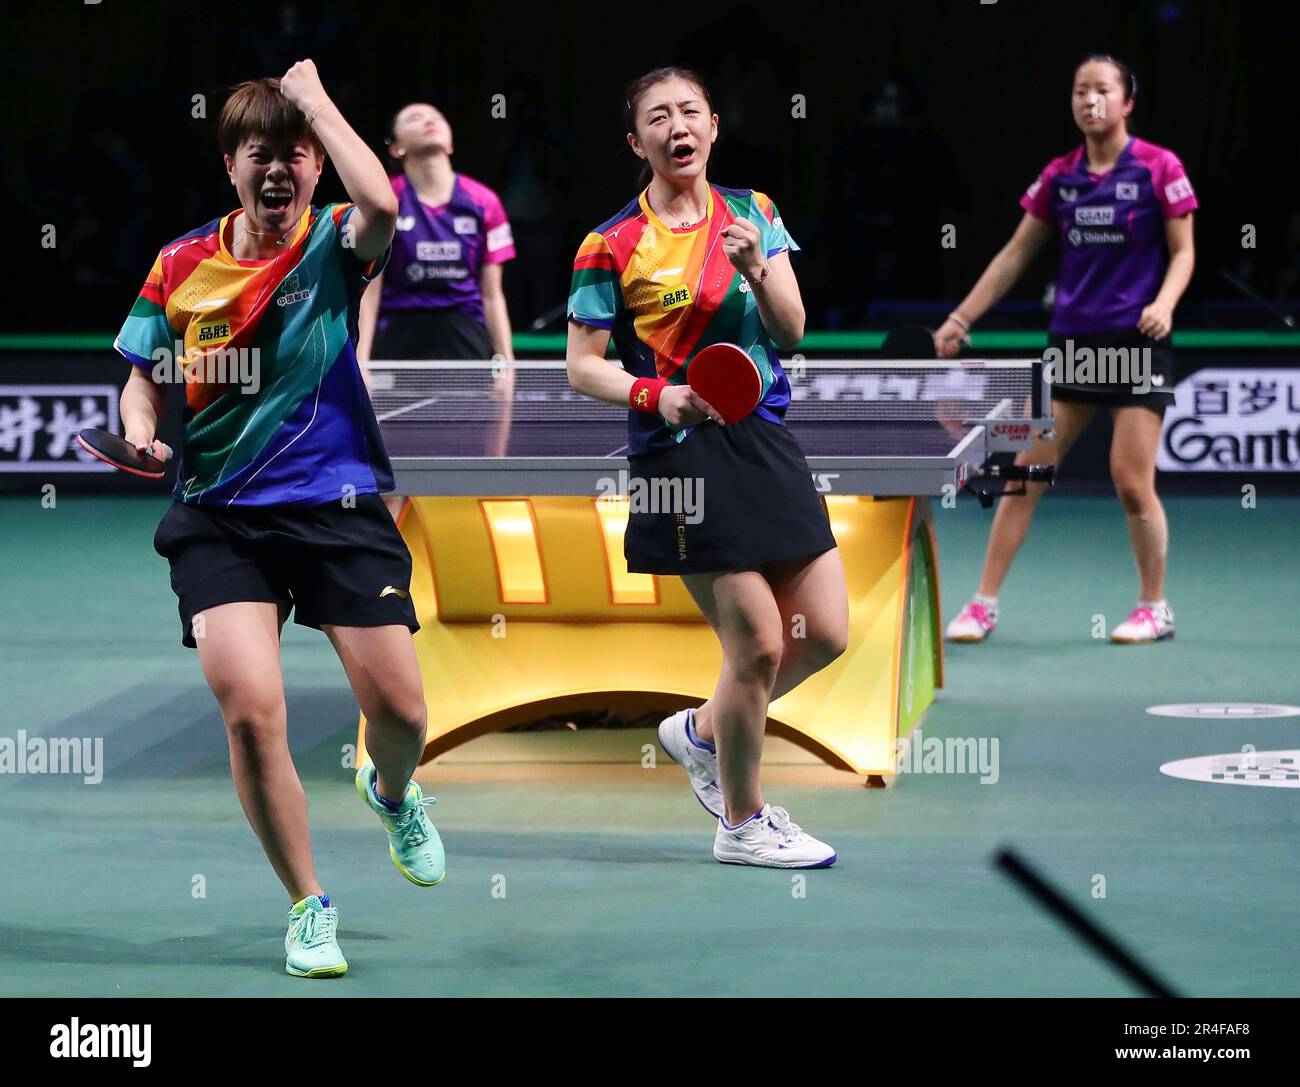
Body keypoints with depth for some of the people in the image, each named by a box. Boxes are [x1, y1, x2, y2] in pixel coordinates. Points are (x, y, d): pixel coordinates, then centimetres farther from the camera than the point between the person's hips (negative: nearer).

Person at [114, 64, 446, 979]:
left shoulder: (335, 247, -2)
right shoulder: (181, 267, 5)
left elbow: (380, 203, -26)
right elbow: (145, 378, 15)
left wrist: (313, 97, -16)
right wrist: (140, 434, -7)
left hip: (338, 507, -1)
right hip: (217, 516, 1)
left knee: (399, 711, -1)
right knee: (250, 708, -16)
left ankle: (393, 793, 39)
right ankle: (308, 904, 4)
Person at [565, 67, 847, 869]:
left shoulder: (753, 214, 8)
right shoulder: (613, 246, -4)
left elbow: (791, 333, 2)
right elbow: (583, 366, -1)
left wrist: (755, 268, -17)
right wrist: (656, 395, -18)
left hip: (766, 442, 6)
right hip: (685, 455, -6)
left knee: (825, 633, 6)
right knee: (757, 645, -6)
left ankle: (703, 732, 31)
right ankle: (742, 825, 14)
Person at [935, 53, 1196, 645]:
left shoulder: (1159, 168, -4)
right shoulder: (1059, 176, 7)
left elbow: (1183, 252, 0)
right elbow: (1015, 255, 12)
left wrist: (1164, 303, -19)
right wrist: (961, 318, 8)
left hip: (1138, 342, -4)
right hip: (1071, 340, 4)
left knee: (1132, 481, -7)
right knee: (1025, 473, 0)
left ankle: (1154, 608, 11)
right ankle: (983, 606, 5)